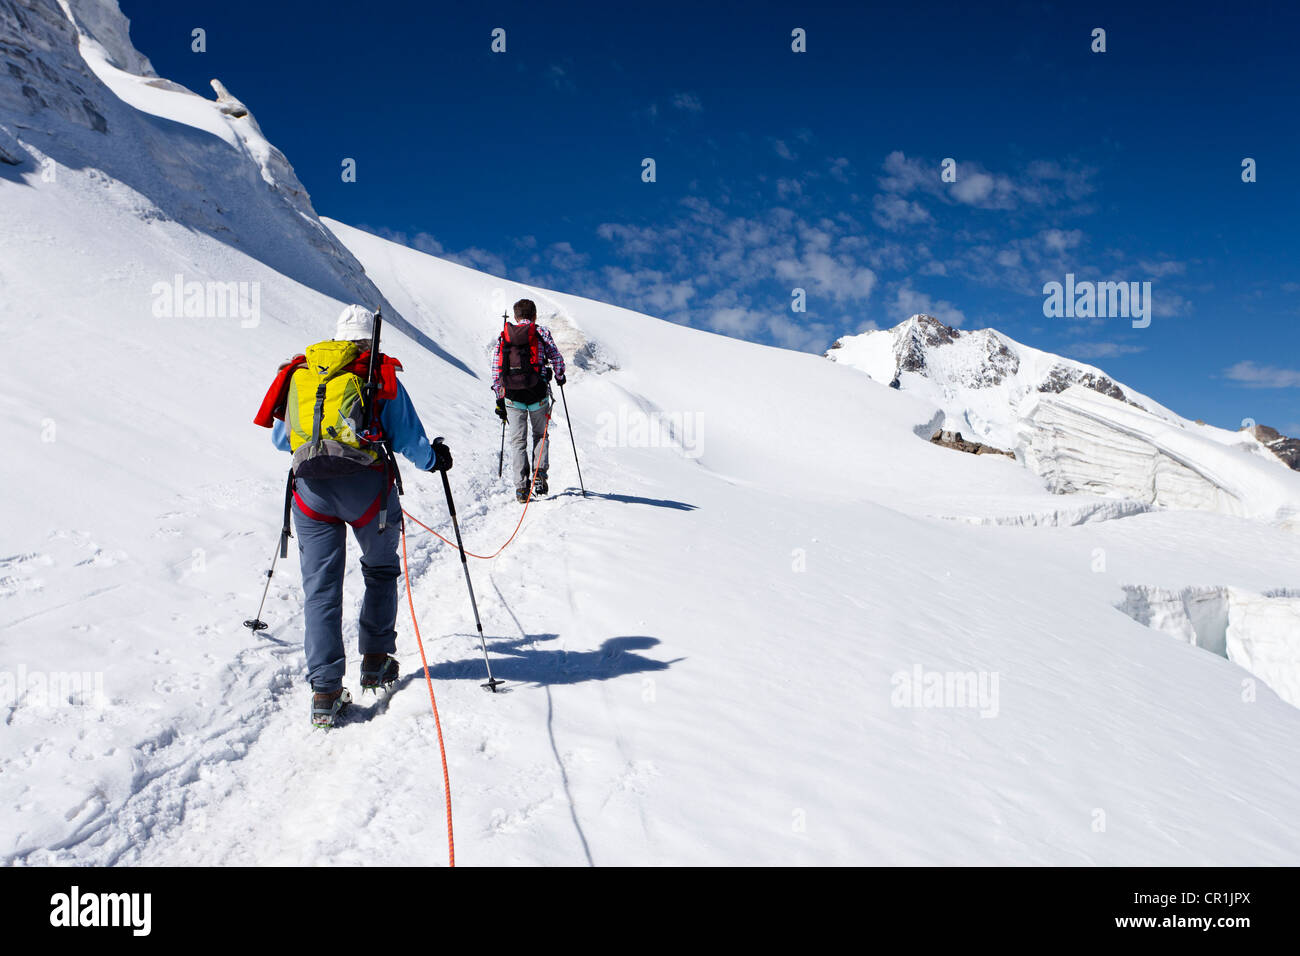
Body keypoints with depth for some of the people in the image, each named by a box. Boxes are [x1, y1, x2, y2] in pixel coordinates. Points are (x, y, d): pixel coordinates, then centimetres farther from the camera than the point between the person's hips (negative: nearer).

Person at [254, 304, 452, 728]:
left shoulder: (299, 371, 18)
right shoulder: (379, 373, 8)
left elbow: (279, 438, 26)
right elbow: (406, 436, 4)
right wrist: (434, 459, 23)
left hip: (310, 486, 2)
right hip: (365, 483, -2)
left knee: (320, 587, 4)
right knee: (381, 570, 20)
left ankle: (325, 691, -1)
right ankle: (375, 662, 22)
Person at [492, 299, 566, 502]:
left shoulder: (503, 336, 9)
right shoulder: (541, 333, 2)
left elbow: (495, 369, 8)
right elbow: (556, 358, 2)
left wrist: (499, 398, 14)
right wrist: (560, 377, 22)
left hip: (512, 396, 1)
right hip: (538, 394, -1)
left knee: (518, 441, 8)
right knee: (540, 435, 19)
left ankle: (521, 487, 1)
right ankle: (540, 473, 1)